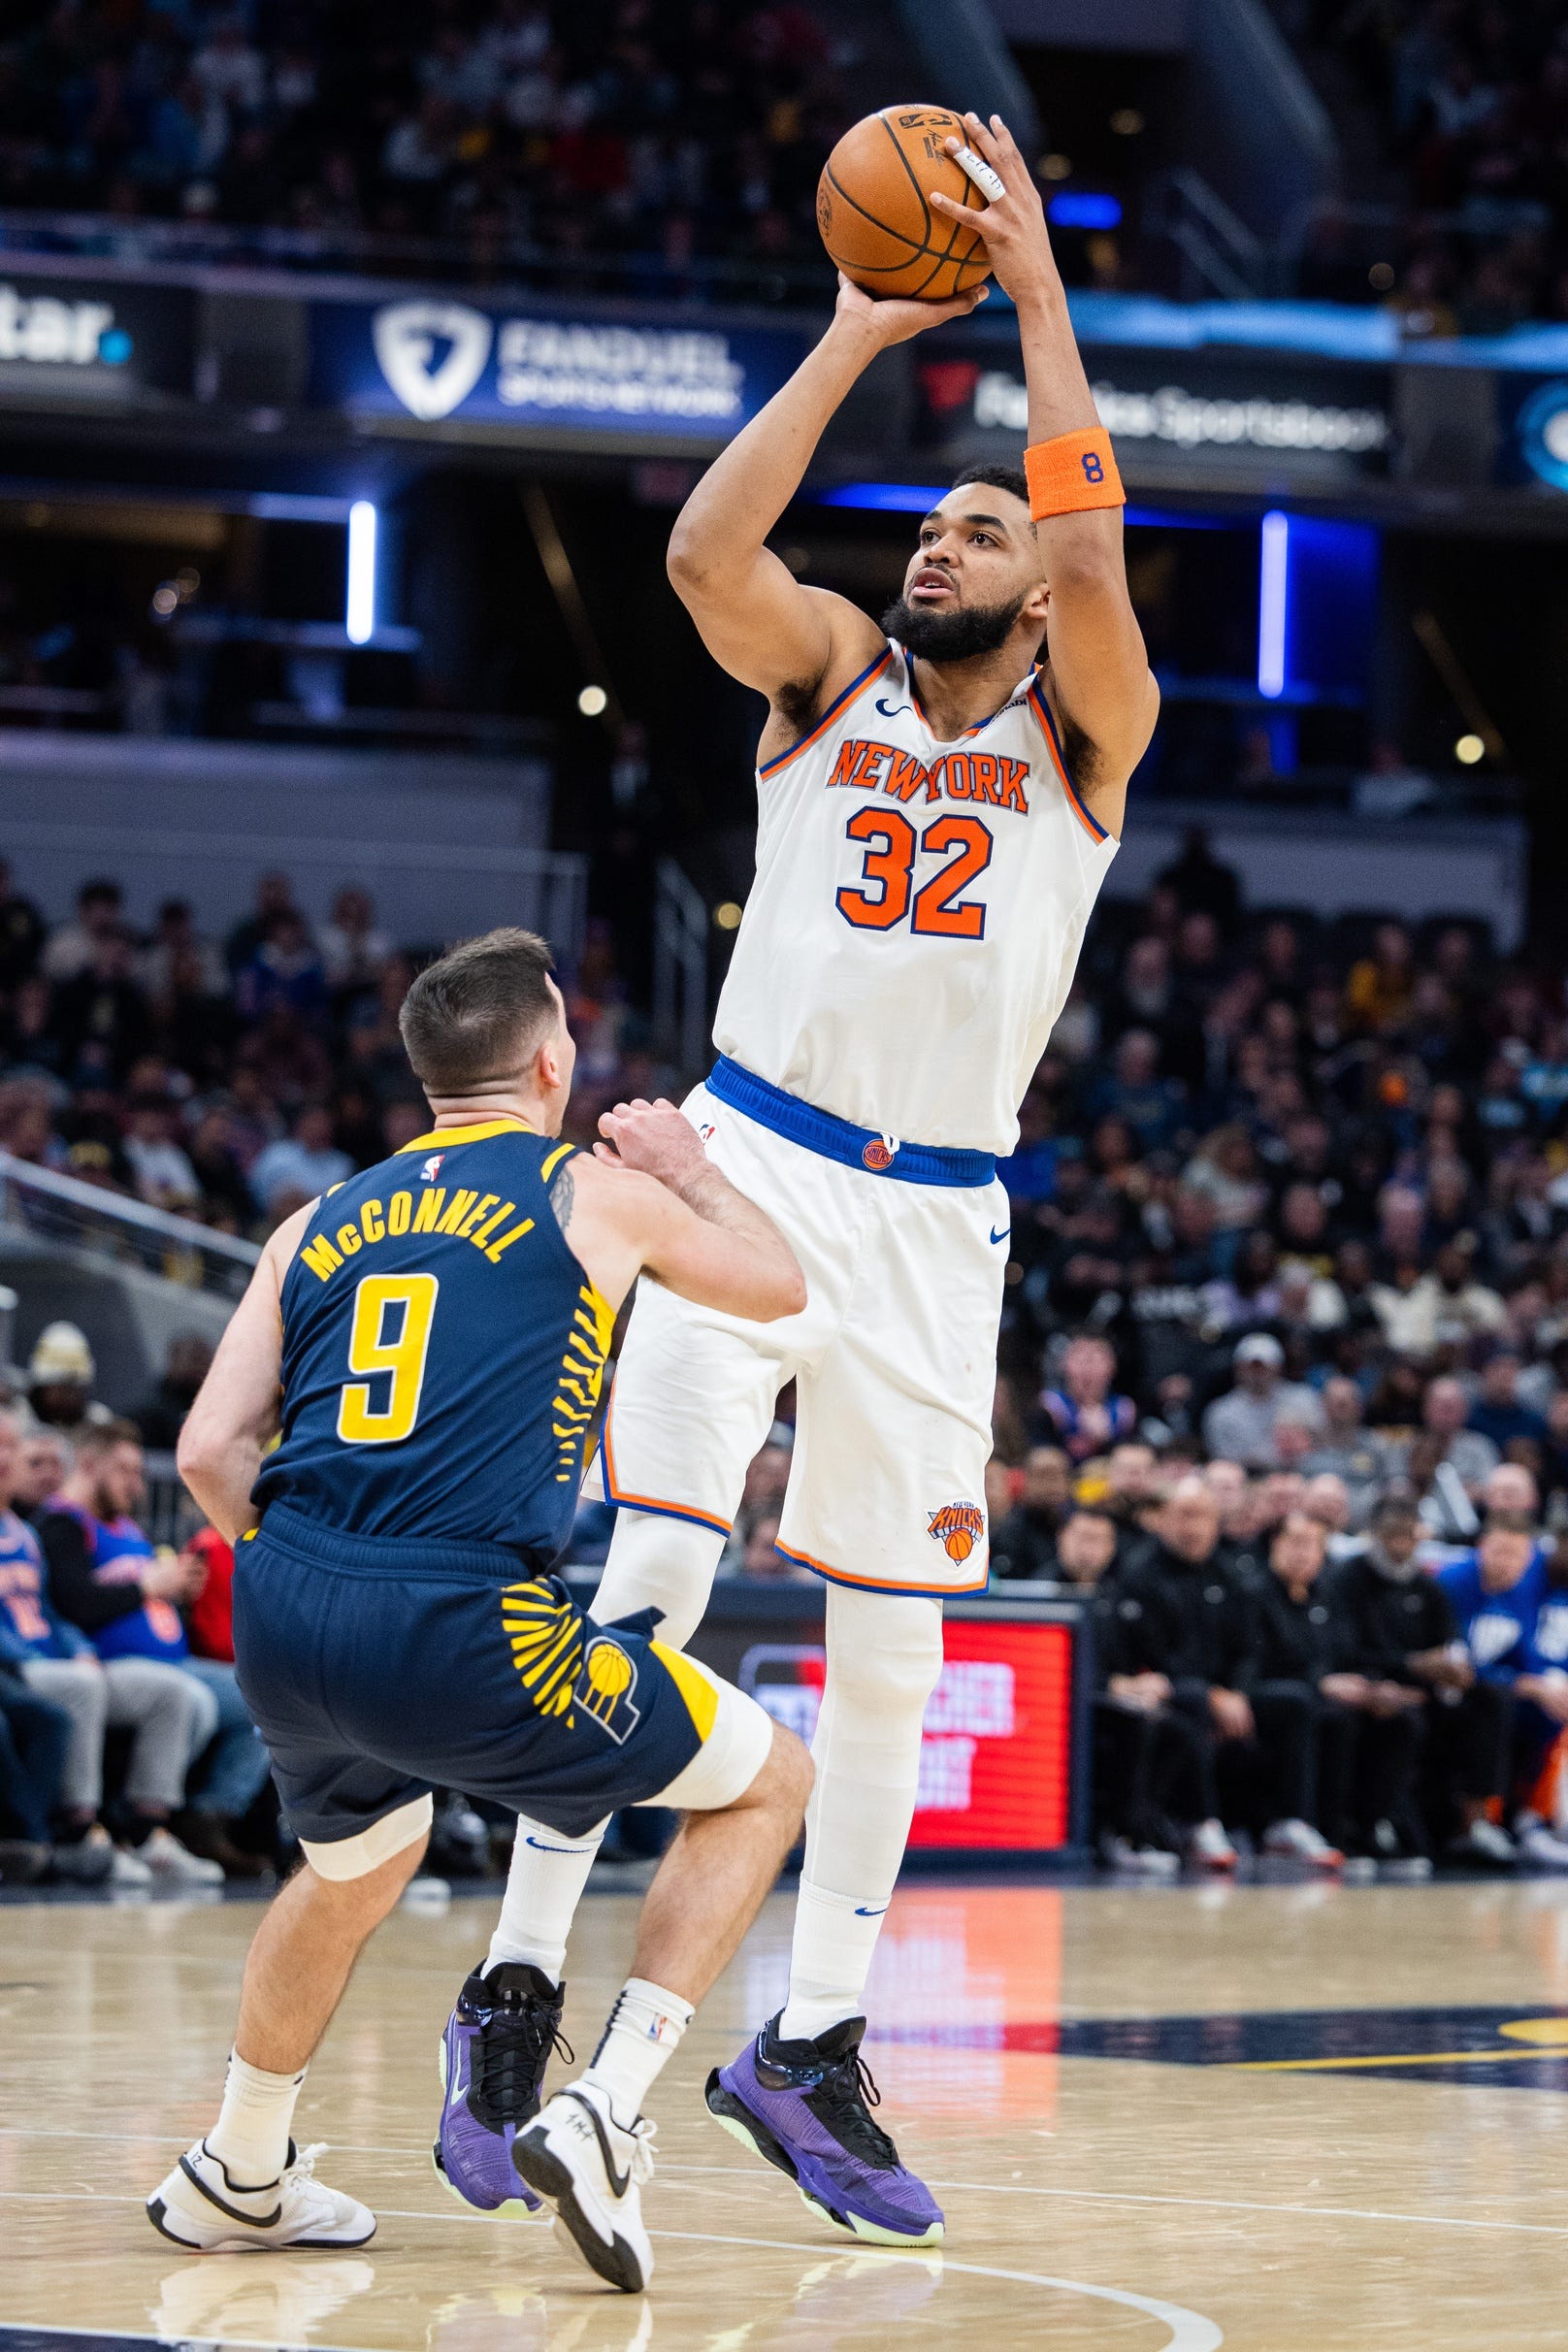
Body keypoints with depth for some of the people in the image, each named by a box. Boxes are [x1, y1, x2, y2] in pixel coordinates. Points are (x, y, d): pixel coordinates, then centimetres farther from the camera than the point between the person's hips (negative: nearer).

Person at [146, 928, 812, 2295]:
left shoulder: (321, 1225, 18)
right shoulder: (595, 1191, 8)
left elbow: (209, 1452, 11)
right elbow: (782, 1287, 25)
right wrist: (688, 1165, 42)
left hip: (282, 1620, 5)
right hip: (463, 1635, -5)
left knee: (359, 1863, 36)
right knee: (767, 1785, 14)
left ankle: (238, 2179, 47)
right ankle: (602, 2118, 1)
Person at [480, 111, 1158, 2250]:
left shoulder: (1084, 725, 5)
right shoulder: (832, 672, 8)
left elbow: (1091, 560, -16)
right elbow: (705, 549, -12)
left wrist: (1038, 295, -12)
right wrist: (856, 337, -8)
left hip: (938, 1222, 1)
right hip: (754, 1166, -1)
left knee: (894, 1648, 5)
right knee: (648, 1573, -13)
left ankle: (810, 2047, 16)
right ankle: (520, 1992, -8)